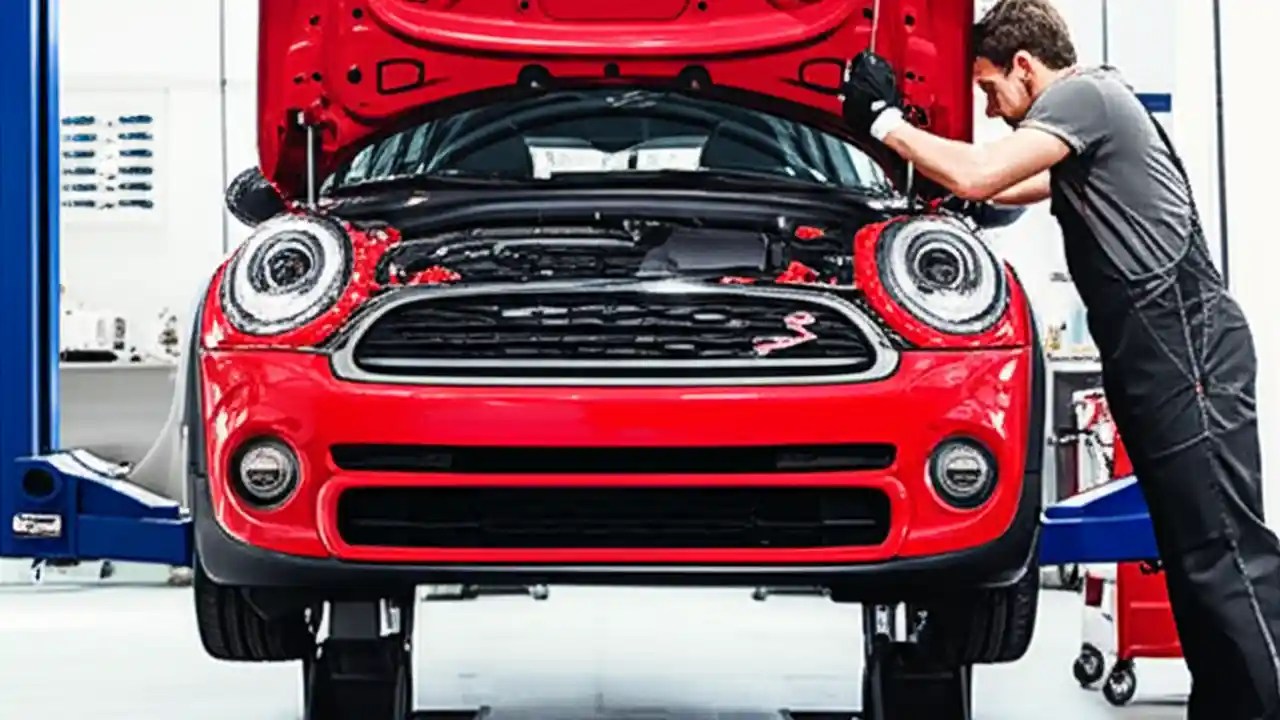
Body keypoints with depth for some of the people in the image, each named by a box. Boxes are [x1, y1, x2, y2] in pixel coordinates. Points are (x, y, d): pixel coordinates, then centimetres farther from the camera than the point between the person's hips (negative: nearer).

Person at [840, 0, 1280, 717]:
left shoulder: (1084, 95, -8)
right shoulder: (1092, 101, 23)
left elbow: (977, 176, -19)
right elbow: (1048, 187, 43)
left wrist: (884, 119, -7)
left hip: (1186, 343, -10)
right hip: (1154, 353, 10)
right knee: (1192, 547, 10)